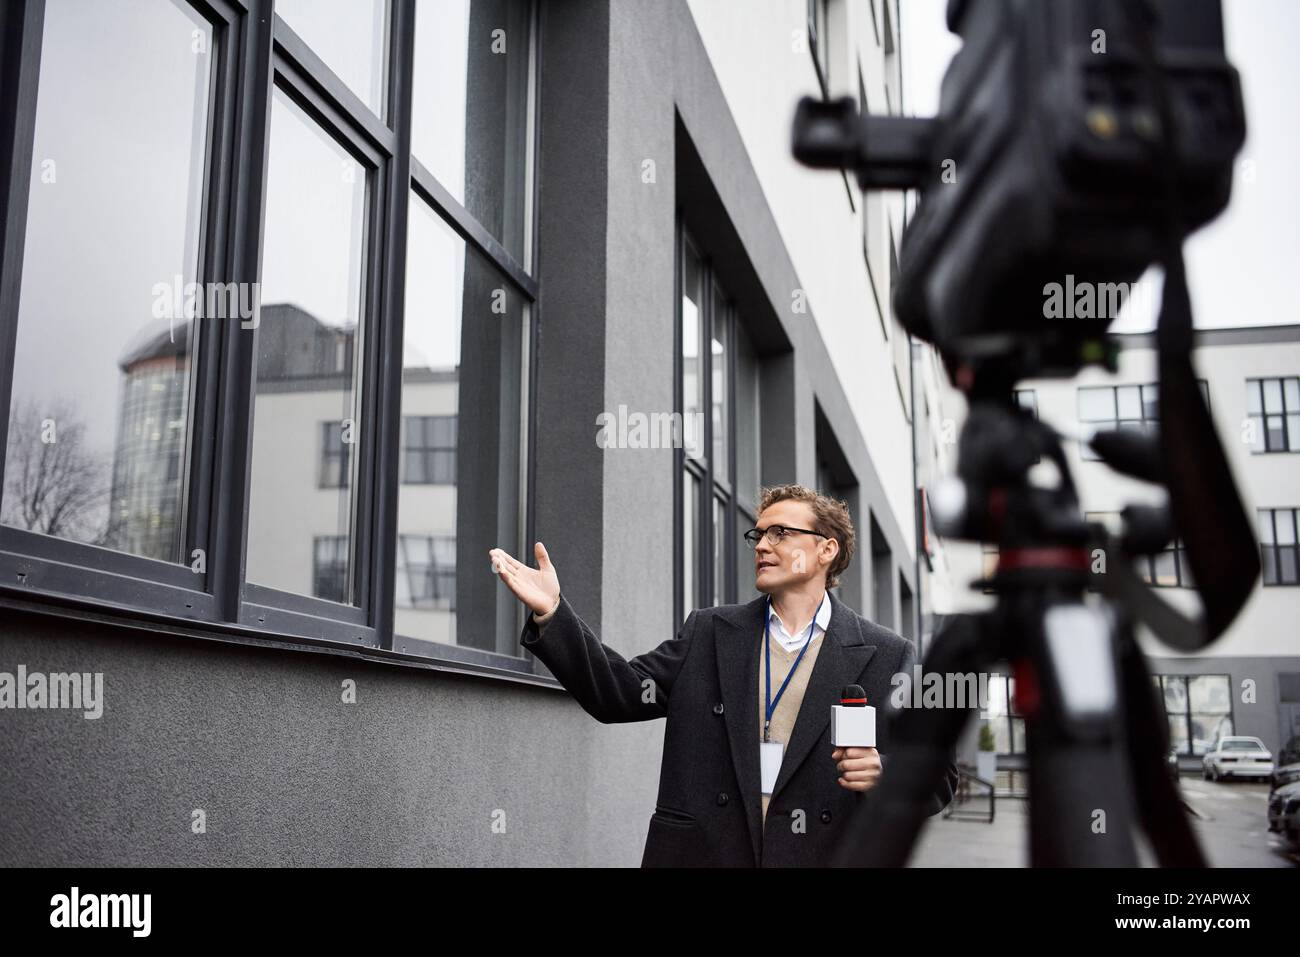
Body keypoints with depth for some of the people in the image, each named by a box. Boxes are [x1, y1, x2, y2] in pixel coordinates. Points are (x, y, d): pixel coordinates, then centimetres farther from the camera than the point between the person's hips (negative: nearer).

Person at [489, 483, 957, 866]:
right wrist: (552, 613, -8)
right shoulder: (709, 632, 8)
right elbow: (620, 693, 2)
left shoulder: (885, 656, 1)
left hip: (822, 855, -1)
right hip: (699, 853, 2)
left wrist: (883, 774, -17)